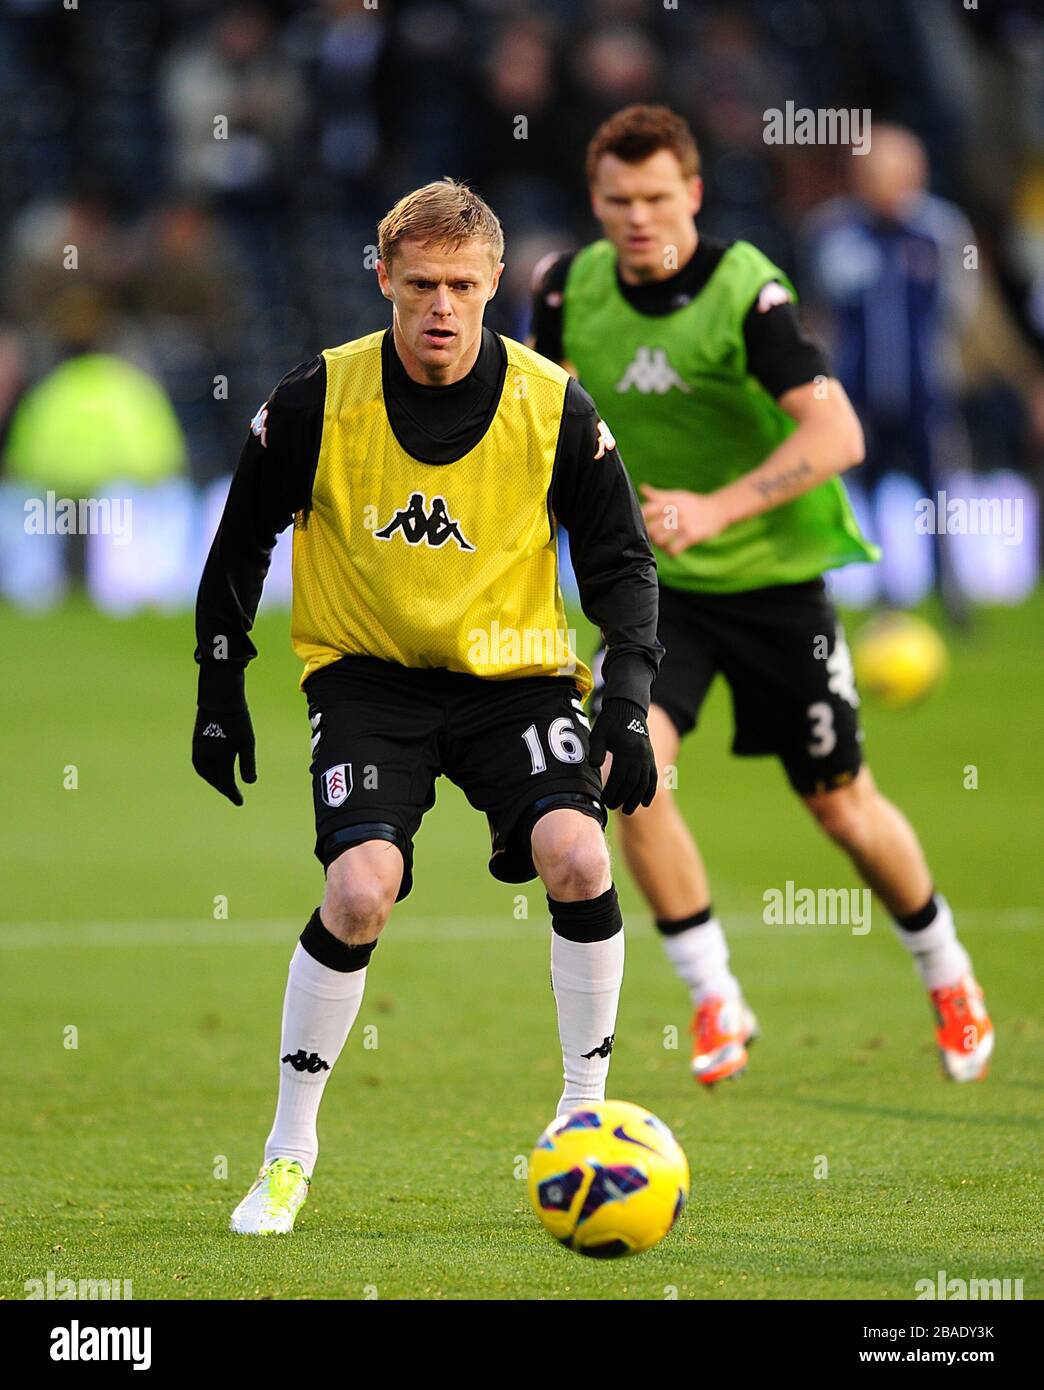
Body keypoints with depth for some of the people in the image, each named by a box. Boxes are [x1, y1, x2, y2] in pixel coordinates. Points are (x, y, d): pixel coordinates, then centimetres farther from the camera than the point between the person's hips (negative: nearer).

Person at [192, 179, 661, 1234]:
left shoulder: (552, 405, -10)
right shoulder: (318, 402, -11)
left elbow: (621, 561, 1)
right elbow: (240, 544, 3)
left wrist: (628, 704, -9)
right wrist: (220, 696, 3)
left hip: (513, 672, 1)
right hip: (367, 673, -1)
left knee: (577, 858, -23)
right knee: (361, 889, -21)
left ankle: (584, 1110, -2)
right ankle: (289, 1147, -2)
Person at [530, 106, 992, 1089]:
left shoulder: (745, 290, -21)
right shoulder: (572, 286, -7)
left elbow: (835, 433, -31)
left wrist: (718, 509, -41)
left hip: (773, 575, -3)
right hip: (655, 579, 3)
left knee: (841, 805, 7)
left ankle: (948, 979, 34)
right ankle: (716, 1004, -6)